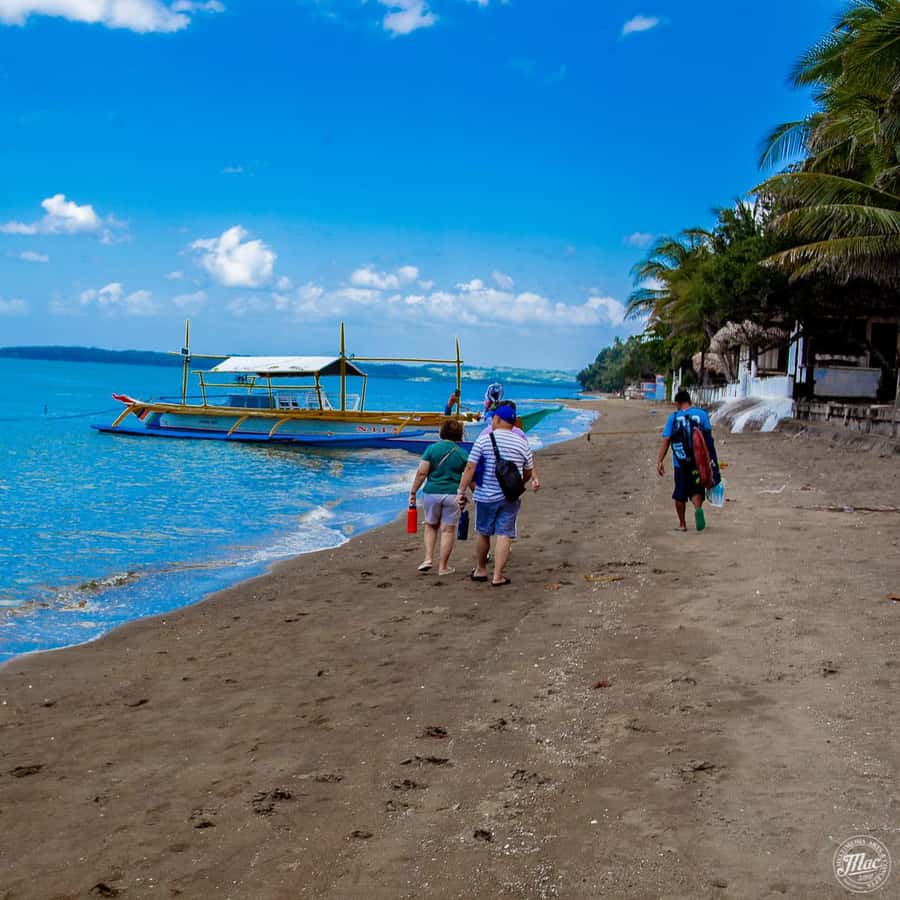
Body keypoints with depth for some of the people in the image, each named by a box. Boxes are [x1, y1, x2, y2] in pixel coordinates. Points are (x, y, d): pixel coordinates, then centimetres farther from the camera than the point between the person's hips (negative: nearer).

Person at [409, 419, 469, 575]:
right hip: (453, 495, -1)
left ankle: (428, 558, 9)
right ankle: (443, 567, 10)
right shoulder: (462, 454, -1)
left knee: (431, 526, 20)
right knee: (448, 530, 6)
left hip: (432, 492, 1)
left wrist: (413, 491, 2)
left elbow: (421, 472, -6)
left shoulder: (432, 449, -2)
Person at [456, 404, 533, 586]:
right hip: (510, 497, 1)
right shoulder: (522, 443, 2)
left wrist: (461, 492, -7)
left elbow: (470, 468, -10)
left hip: (486, 495, -1)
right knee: (504, 535, 2)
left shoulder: (484, 439, -6)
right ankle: (498, 576, -1)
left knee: (482, 532, 16)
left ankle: (480, 570, 29)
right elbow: (528, 473, 11)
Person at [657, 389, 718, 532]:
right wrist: (711, 457, 7)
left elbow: (666, 441, -5)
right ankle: (698, 508, -22)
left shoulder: (673, 417, -1)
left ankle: (682, 524, 18)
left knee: (680, 493, 11)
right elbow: (708, 437, 0)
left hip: (680, 462, -1)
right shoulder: (701, 414, 2)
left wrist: (660, 461, -3)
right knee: (696, 489, 9)